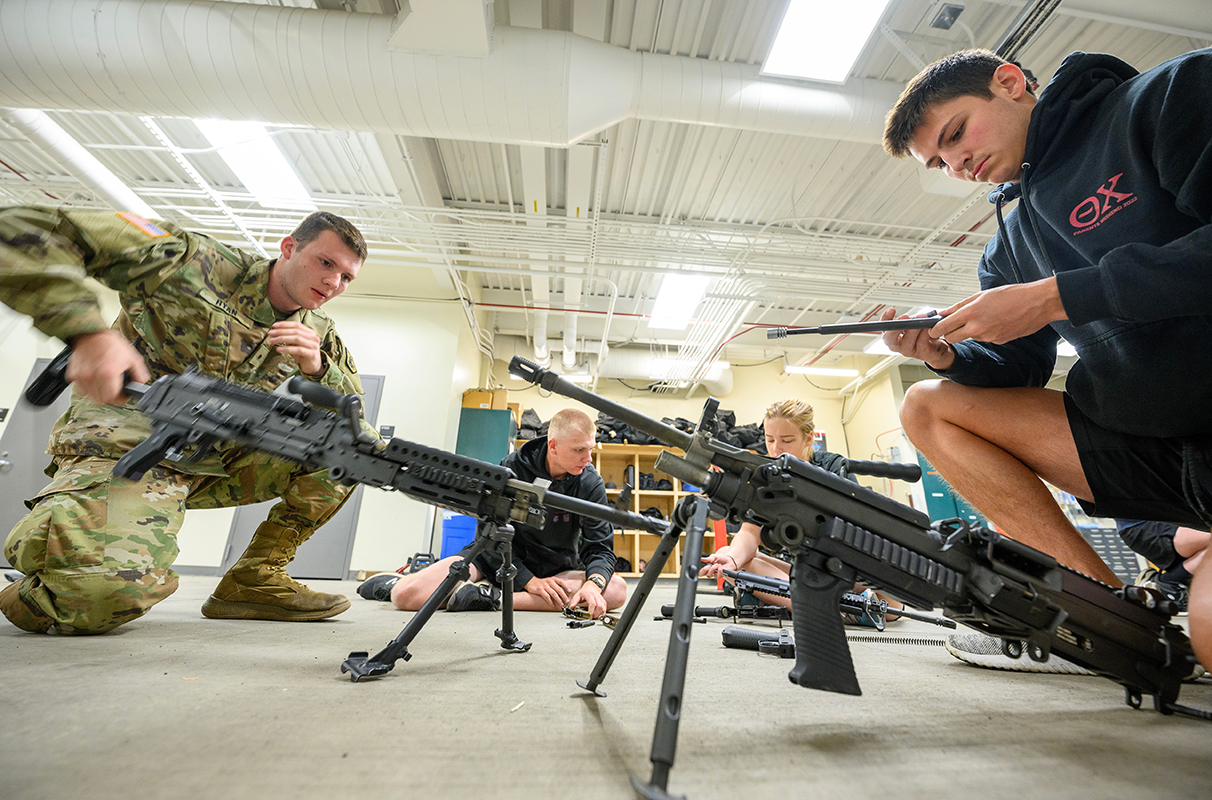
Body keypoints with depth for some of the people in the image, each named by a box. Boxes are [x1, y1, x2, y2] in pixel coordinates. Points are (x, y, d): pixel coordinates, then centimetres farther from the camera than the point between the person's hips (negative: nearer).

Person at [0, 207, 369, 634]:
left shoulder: (320, 334, 4)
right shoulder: (193, 261, -10)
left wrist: (317, 368, -19)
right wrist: (89, 331, -28)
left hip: (216, 465, 5)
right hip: (124, 445, -5)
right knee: (109, 592, -32)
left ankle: (255, 579, -1)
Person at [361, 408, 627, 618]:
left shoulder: (591, 482, -12)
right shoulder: (512, 468, -15)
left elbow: (600, 547, -13)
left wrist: (593, 583, -34)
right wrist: (528, 580, -22)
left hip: (555, 569, 2)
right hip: (499, 556, -2)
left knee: (617, 589, -28)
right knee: (408, 595, -22)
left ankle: (494, 598, -27)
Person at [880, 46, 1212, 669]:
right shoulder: (1009, 247, 13)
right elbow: (1015, 374, 10)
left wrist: (1057, 296, -18)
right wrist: (948, 357, -9)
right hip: (1151, 437, 8)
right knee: (928, 406, -4)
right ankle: (1118, 612, -4)